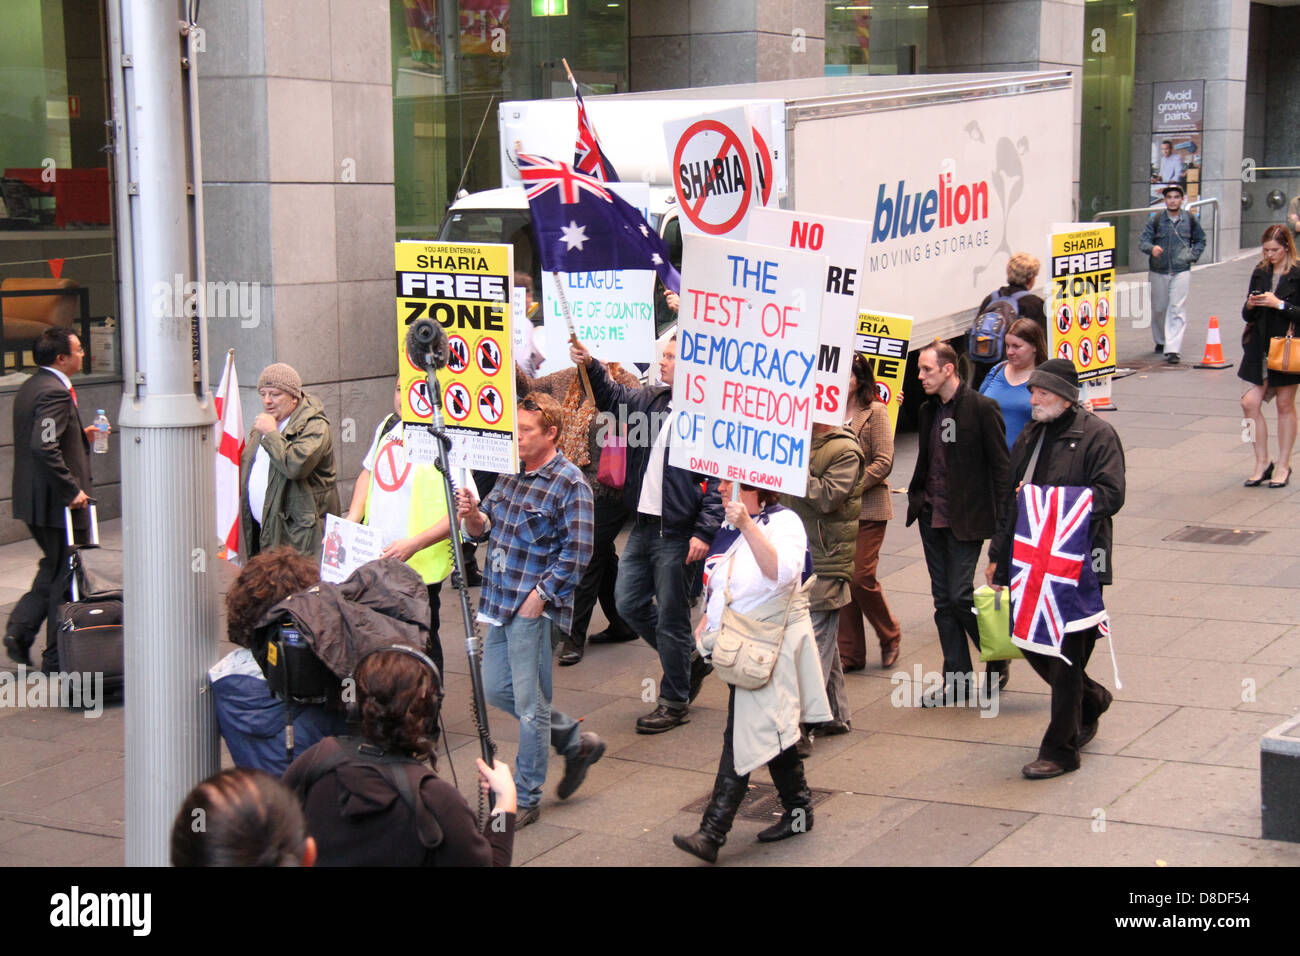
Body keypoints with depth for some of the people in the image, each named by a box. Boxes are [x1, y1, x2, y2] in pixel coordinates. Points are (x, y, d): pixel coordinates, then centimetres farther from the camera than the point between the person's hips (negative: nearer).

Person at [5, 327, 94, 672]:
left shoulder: (29, 387, 11)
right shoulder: (55, 392, -21)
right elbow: (45, 447, -31)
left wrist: (80, 435, 17)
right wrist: (72, 491, -24)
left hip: (32, 499, 10)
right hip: (55, 501, -10)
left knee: (53, 568, 24)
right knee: (64, 577, 3)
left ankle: (20, 630, 17)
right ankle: (57, 657, 12)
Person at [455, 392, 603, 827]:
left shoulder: (569, 483, -12)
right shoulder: (511, 472, 11)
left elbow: (576, 552, -16)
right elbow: (486, 528, 16)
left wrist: (540, 596, -18)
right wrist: (473, 515, -7)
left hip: (535, 607, -8)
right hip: (502, 602, 9)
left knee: (529, 703, 0)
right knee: (496, 689, 15)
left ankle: (525, 798, 12)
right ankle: (576, 743, 31)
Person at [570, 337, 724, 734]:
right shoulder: (652, 400, 8)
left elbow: (721, 481, -17)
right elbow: (614, 399, 28)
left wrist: (704, 532, -21)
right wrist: (592, 366, 13)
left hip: (678, 535, -8)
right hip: (643, 526, 8)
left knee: (671, 619, 2)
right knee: (630, 604, 15)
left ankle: (674, 702, 17)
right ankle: (690, 661, 33)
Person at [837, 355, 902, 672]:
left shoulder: (874, 412, -4)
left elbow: (883, 462, -10)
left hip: (868, 508, -4)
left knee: (861, 577, -6)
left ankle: (890, 636, 19)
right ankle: (849, 652, 14)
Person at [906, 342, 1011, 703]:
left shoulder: (981, 408, -10)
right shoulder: (928, 410, 11)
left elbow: (1001, 466, -9)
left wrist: (1001, 520, -12)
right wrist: (916, 499, 10)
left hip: (966, 519, -7)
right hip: (932, 516, 7)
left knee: (960, 595, -9)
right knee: (943, 600, 7)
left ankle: (998, 658, 15)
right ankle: (957, 681, 14)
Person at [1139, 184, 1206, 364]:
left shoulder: (1190, 220, 4)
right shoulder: (1155, 220, -1)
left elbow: (1200, 241, 18)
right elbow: (1143, 241, -6)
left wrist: (1192, 255, 2)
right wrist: (1152, 248, -28)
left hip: (1181, 271, -1)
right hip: (1158, 271, 1)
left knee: (1177, 310, -12)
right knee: (1158, 309, 12)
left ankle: (1173, 350, -16)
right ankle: (1160, 341, 36)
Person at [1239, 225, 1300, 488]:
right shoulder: (1260, 273, 9)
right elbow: (1247, 316, 13)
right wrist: (1250, 306, -7)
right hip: (1260, 348, 5)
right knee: (1250, 403, -2)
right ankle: (1262, 463, 11)